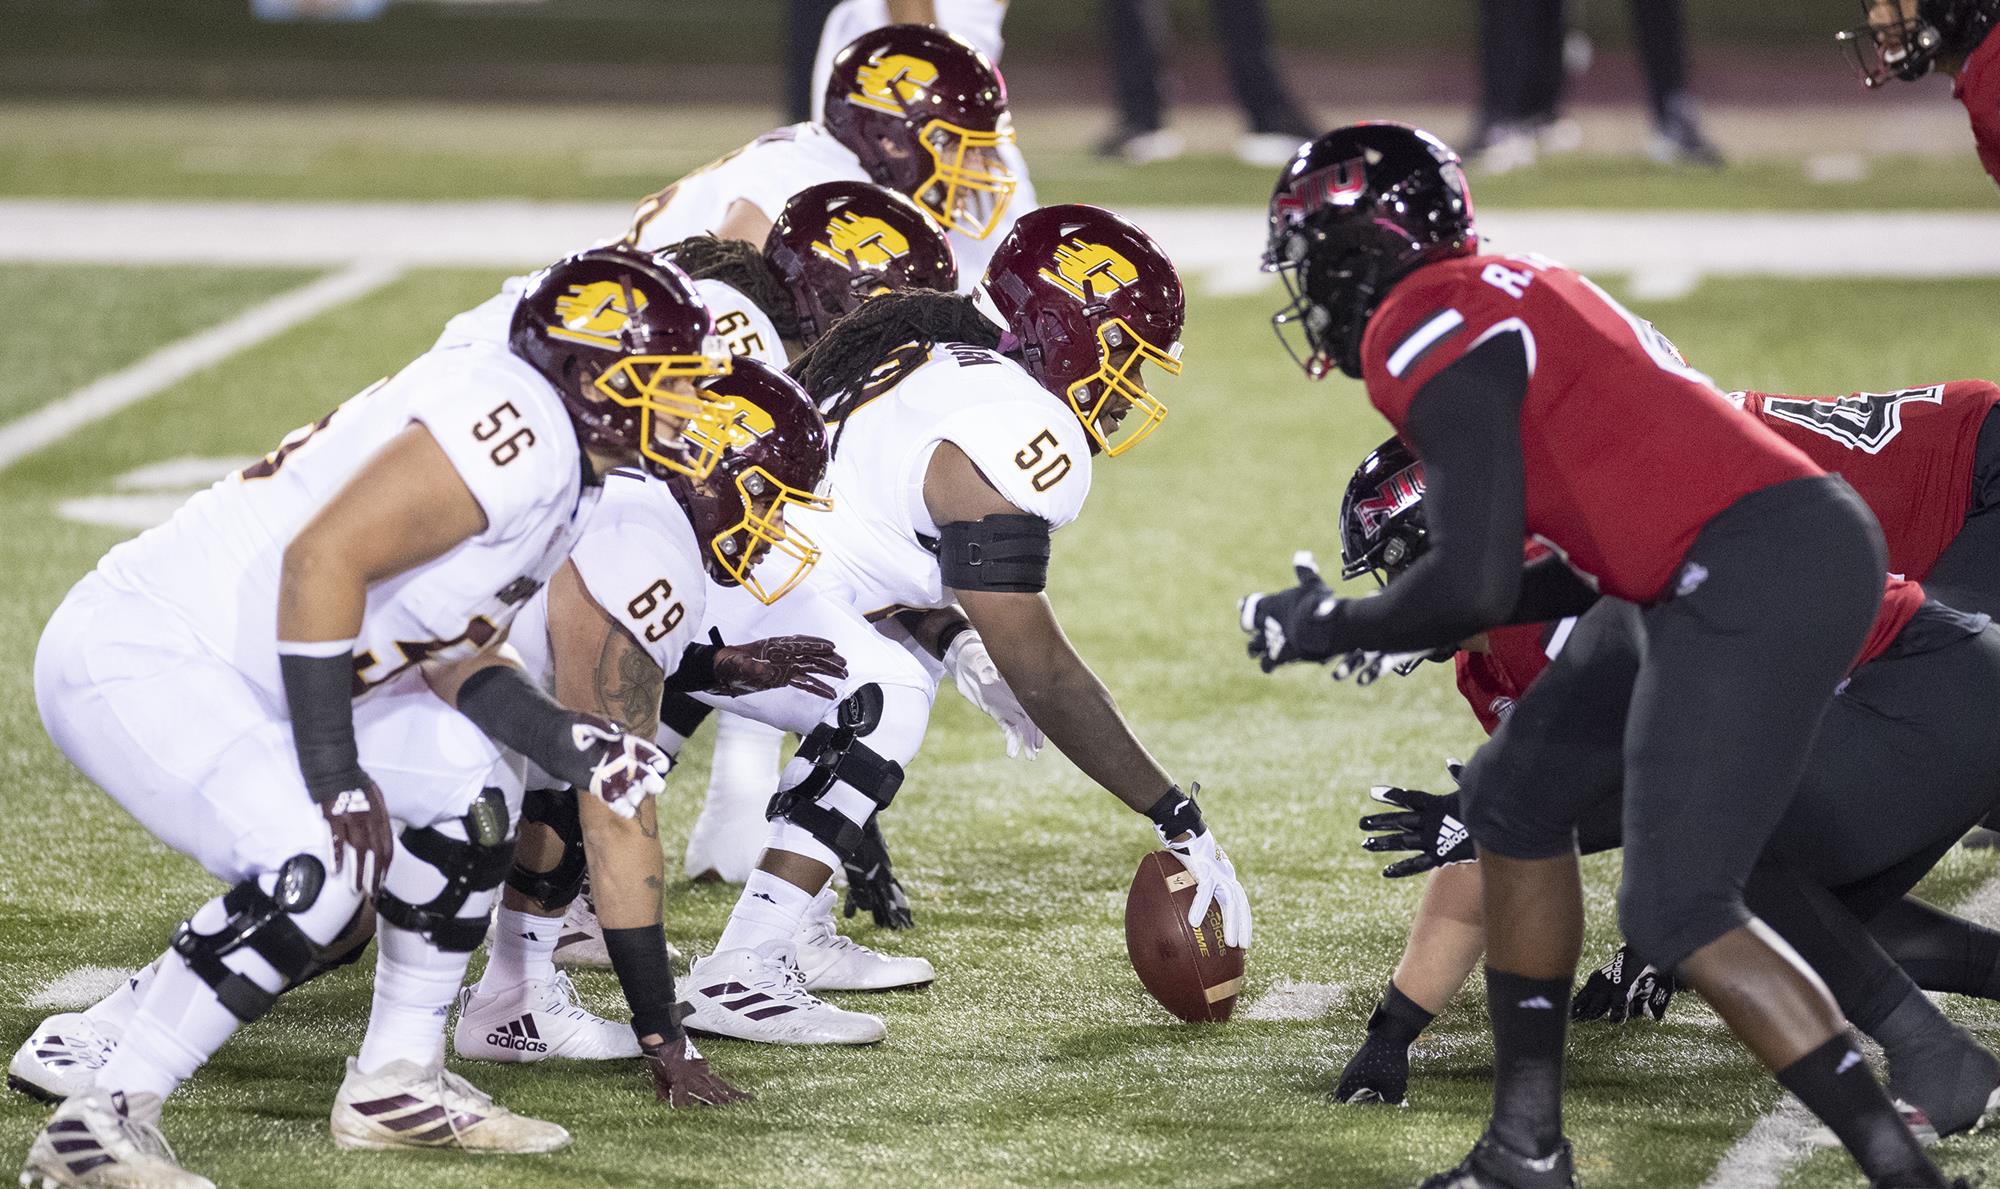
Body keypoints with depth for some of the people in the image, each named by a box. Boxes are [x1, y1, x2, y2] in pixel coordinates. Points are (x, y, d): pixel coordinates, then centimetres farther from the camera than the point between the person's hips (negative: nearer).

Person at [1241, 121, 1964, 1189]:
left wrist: (1328, 628, 2)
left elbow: (1478, 587, -15)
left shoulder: (1425, 332, -10)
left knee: (1677, 914, -9)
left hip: (1759, 575, -10)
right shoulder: (1506, 294, 20)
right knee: (1517, 794, 17)